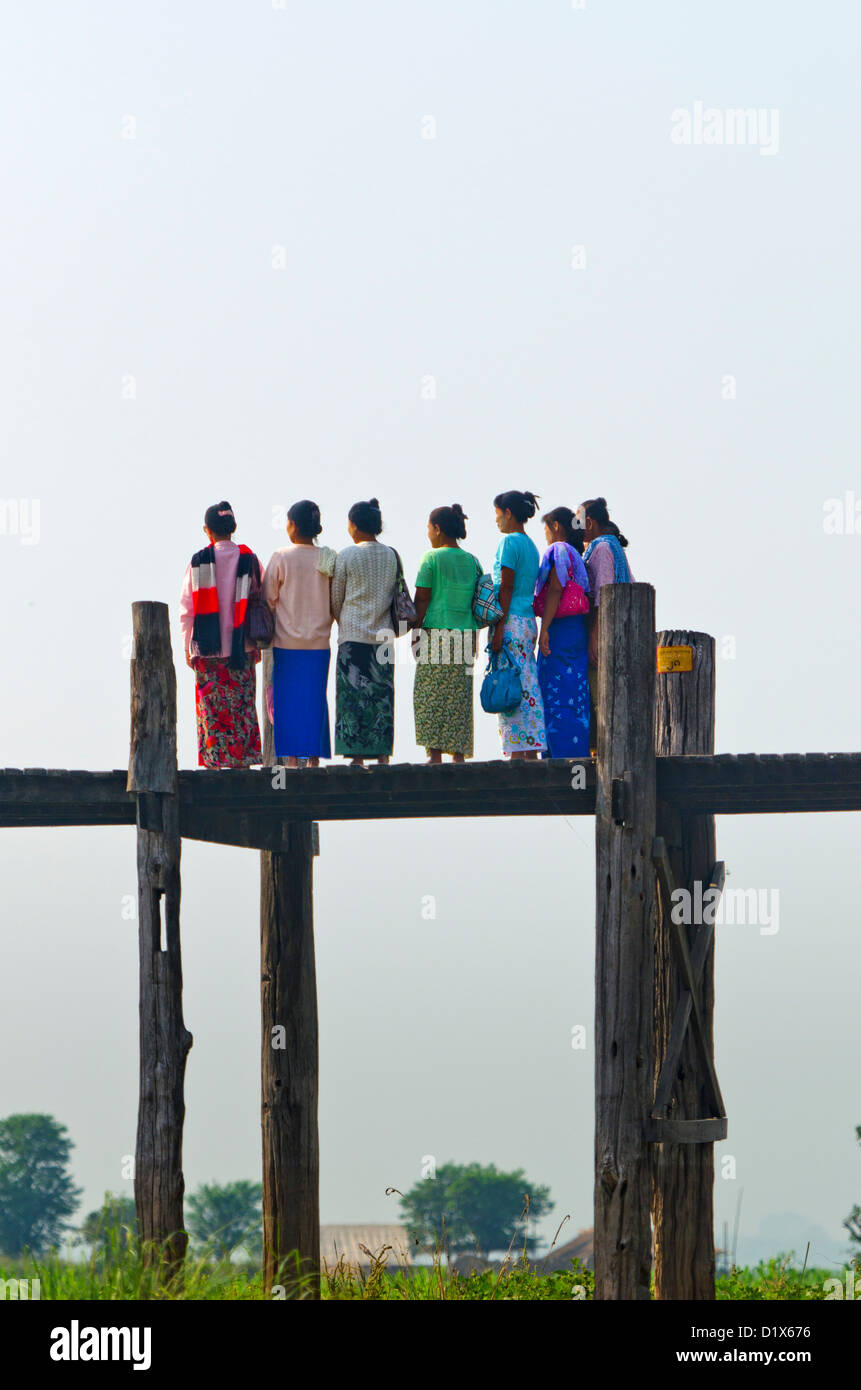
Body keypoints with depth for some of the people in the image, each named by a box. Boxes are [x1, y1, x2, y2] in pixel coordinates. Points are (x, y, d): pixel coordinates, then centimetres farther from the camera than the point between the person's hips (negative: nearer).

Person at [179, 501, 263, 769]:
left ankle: (213, 761, -1)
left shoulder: (198, 561, -4)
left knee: (211, 709, 3)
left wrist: (187, 646, 6)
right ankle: (242, 760, 3)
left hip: (207, 649, -1)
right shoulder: (249, 560, -1)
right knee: (242, 707, 6)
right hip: (240, 647, 1)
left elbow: (187, 608, -2)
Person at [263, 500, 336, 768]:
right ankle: (315, 758, 7)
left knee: (287, 699, 3)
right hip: (319, 642, 3)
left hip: (287, 642, -3)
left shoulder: (281, 558, -8)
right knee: (315, 700, 8)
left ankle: (292, 759, -1)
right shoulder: (328, 558, -1)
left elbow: (268, 600, -3)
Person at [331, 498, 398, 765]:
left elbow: (335, 600, 2)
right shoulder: (391, 556, 5)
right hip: (383, 637, 4)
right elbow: (397, 596, 12)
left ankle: (357, 758, -6)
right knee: (382, 699, 7)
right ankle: (383, 755, 5)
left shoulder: (346, 556, -6)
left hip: (353, 636, -4)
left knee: (354, 699, -2)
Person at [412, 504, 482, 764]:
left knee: (430, 697, -2)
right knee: (460, 699, 8)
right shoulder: (472, 561, 11)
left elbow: (421, 599, -6)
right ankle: (459, 754, 5)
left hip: (436, 635, -5)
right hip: (465, 637, 5)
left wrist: (416, 633, -1)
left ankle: (434, 754, -9)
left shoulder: (432, 559, -4)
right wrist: (472, 639, 16)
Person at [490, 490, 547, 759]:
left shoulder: (509, 542, -8)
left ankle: (517, 752, -12)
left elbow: (506, 587, -14)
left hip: (512, 622, -9)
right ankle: (532, 751, 6)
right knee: (528, 687, 7)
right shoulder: (531, 545, 17)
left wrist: (499, 628, -16)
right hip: (529, 621, 9)